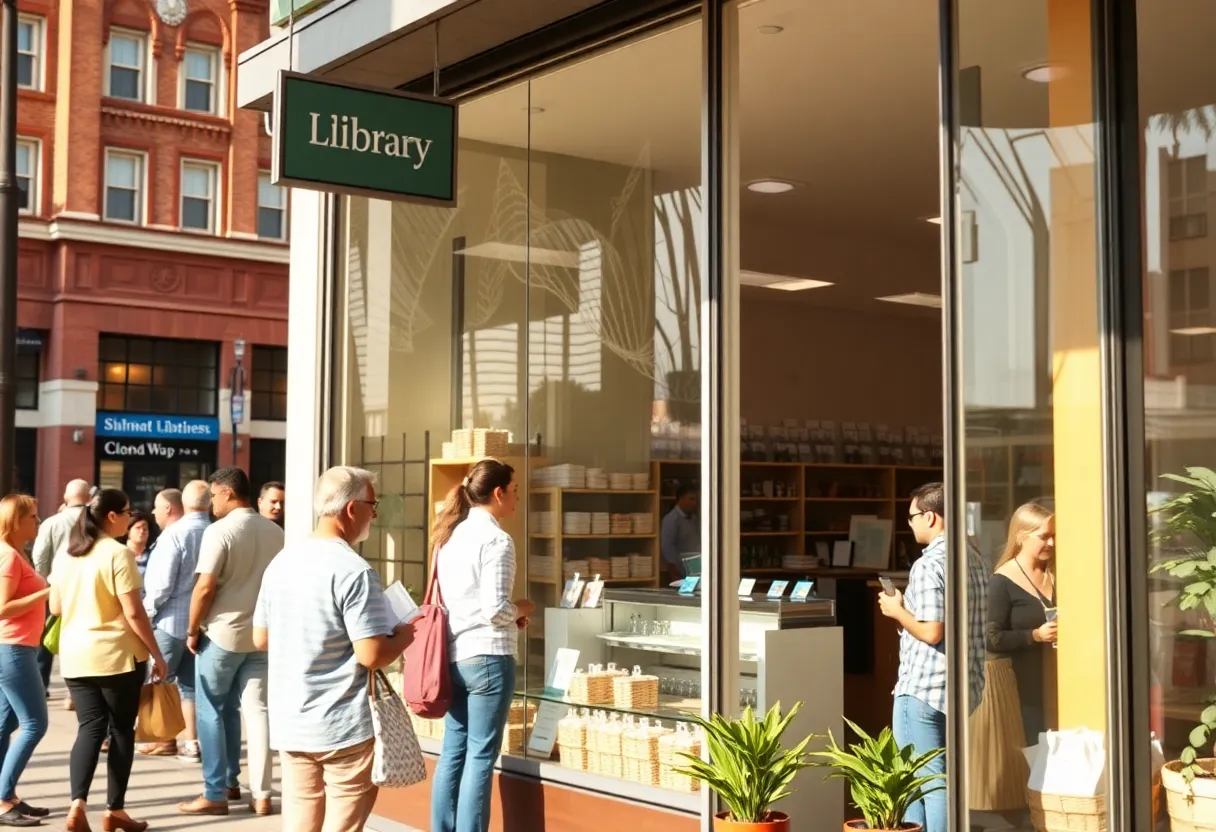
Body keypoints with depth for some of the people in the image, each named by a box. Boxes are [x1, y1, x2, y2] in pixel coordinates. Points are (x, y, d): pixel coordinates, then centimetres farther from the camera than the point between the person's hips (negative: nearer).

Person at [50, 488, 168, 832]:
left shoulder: (65, 554, 7)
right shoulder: (118, 554, -14)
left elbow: (56, 607, 13)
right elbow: (133, 613, -16)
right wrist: (157, 655, -8)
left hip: (75, 655, 6)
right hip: (117, 655, -6)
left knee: (90, 728, 8)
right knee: (121, 730, 7)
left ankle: (78, 803, -10)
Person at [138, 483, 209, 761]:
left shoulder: (175, 533, -14)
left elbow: (162, 582, -15)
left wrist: (148, 609, 0)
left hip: (172, 619, -5)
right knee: (190, 681, 12)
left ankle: (166, 740, 15)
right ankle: (192, 743, 12)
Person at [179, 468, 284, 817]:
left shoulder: (219, 531, -13)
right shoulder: (275, 532, 5)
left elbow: (205, 587, -16)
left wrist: (193, 630, -5)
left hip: (222, 633, -5)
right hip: (263, 634, 5)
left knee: (211, 711, 7)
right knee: (256, 710, 8)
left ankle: (216, 793, 8)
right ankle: (261, 794, 9)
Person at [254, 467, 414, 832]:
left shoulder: (282, 561, 6)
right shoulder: (354, 570, -18)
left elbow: (260, 638, 15)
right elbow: (371, 655, -21)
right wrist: (403, 637, -3)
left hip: (289, 723, 7)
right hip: (343, 727, -7)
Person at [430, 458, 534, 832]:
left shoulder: (451, 535, 11)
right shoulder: (496, 539, -13)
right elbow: (495, 609, -20)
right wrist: (521, 609, 0)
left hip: (452, 656, 8)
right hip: (487, 657, -8)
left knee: (453, 753, 12)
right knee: (480, 757, -1)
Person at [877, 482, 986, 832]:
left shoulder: (929, 565, -19)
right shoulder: (972, 558, 9)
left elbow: (931, 632, -24)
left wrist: (897, 610, -8)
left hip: (924, 687, -9)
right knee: (940, 775, 18)